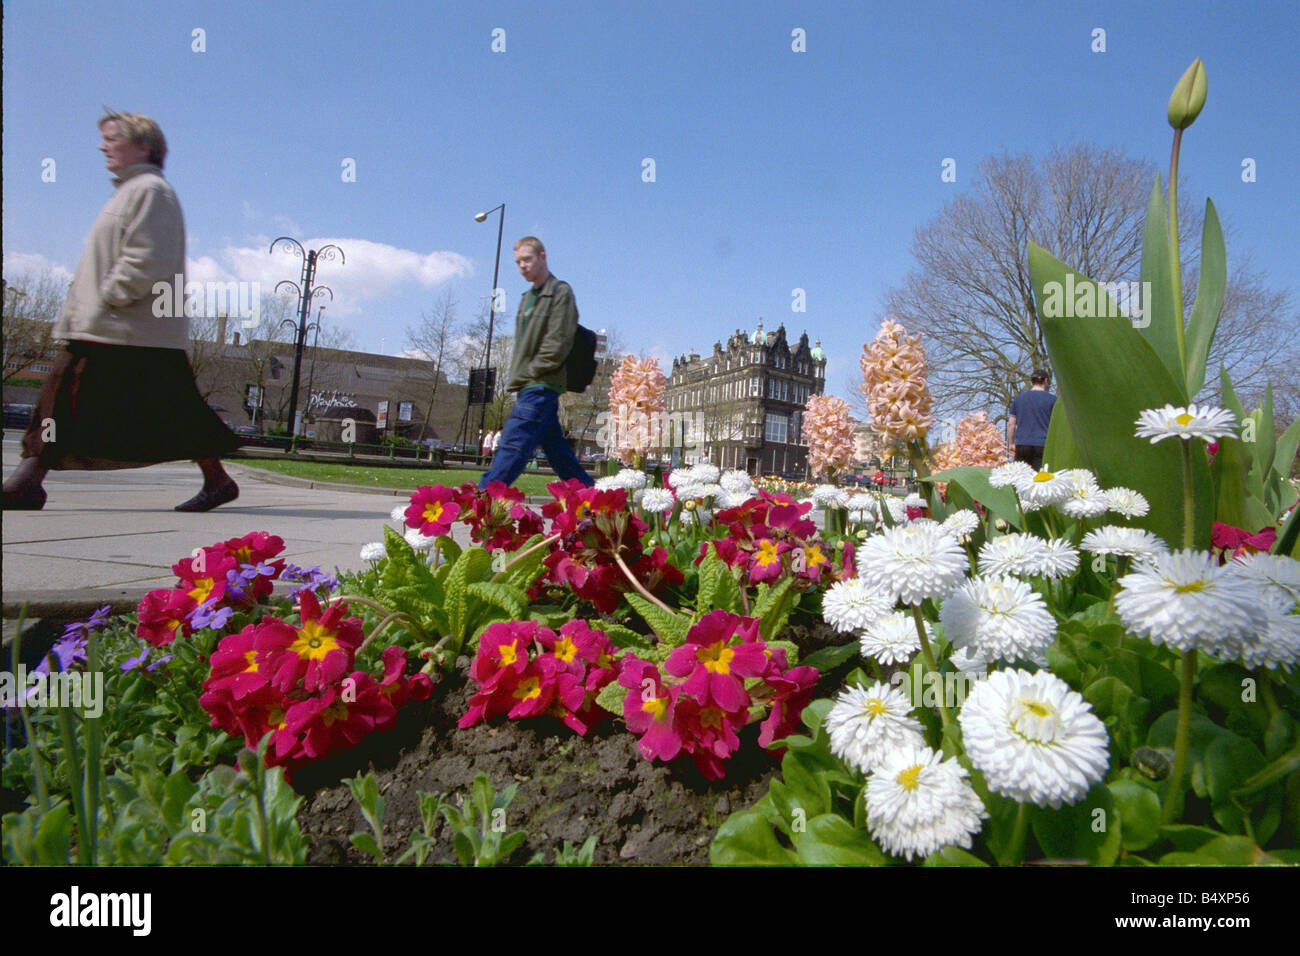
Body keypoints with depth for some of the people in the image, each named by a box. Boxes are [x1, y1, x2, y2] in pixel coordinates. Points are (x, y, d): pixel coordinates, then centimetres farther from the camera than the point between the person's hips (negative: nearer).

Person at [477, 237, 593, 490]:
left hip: (541, 386, -9)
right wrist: (517, 375, 11)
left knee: (512, 446, -14)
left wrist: (529, 372, -11)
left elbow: (558, 343, -15)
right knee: (557, 449, 11)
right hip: (532, 386, 9)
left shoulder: (560, 292, -6)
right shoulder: (529, 296, 20)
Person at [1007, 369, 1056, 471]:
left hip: (1022, 444, 2)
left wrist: (1011, 443, 15)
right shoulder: (1052, 399, 3)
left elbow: (1011, 424, 9)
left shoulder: (1018, 399, 11)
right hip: (1043, 445, -2)